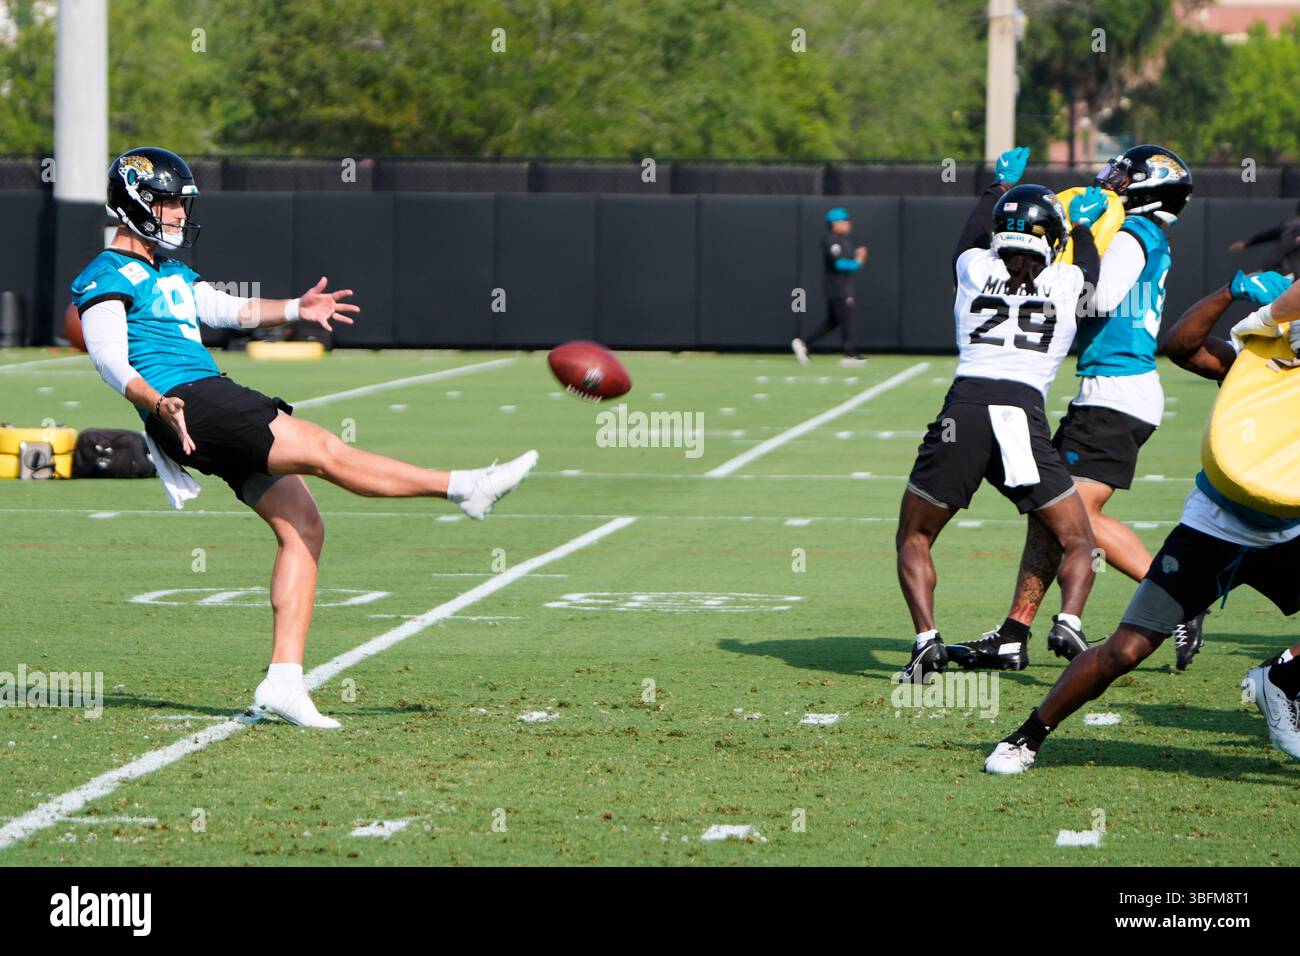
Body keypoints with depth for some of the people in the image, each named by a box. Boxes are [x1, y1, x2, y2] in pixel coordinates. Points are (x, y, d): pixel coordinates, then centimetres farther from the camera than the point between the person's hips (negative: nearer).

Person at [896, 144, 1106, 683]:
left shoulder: (976, 269, 15)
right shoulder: (1067, 282, 13)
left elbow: (971, 242, 40)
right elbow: (1089, 273, 38)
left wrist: (1000, 185, 55)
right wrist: (1083, 225, 54)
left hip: (964, 412, 0)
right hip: (1025, 414, 0)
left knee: (914, 538, 18)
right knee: (1077, 542, 16)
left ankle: (926, 638, -4)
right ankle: (1069, 621, -12)